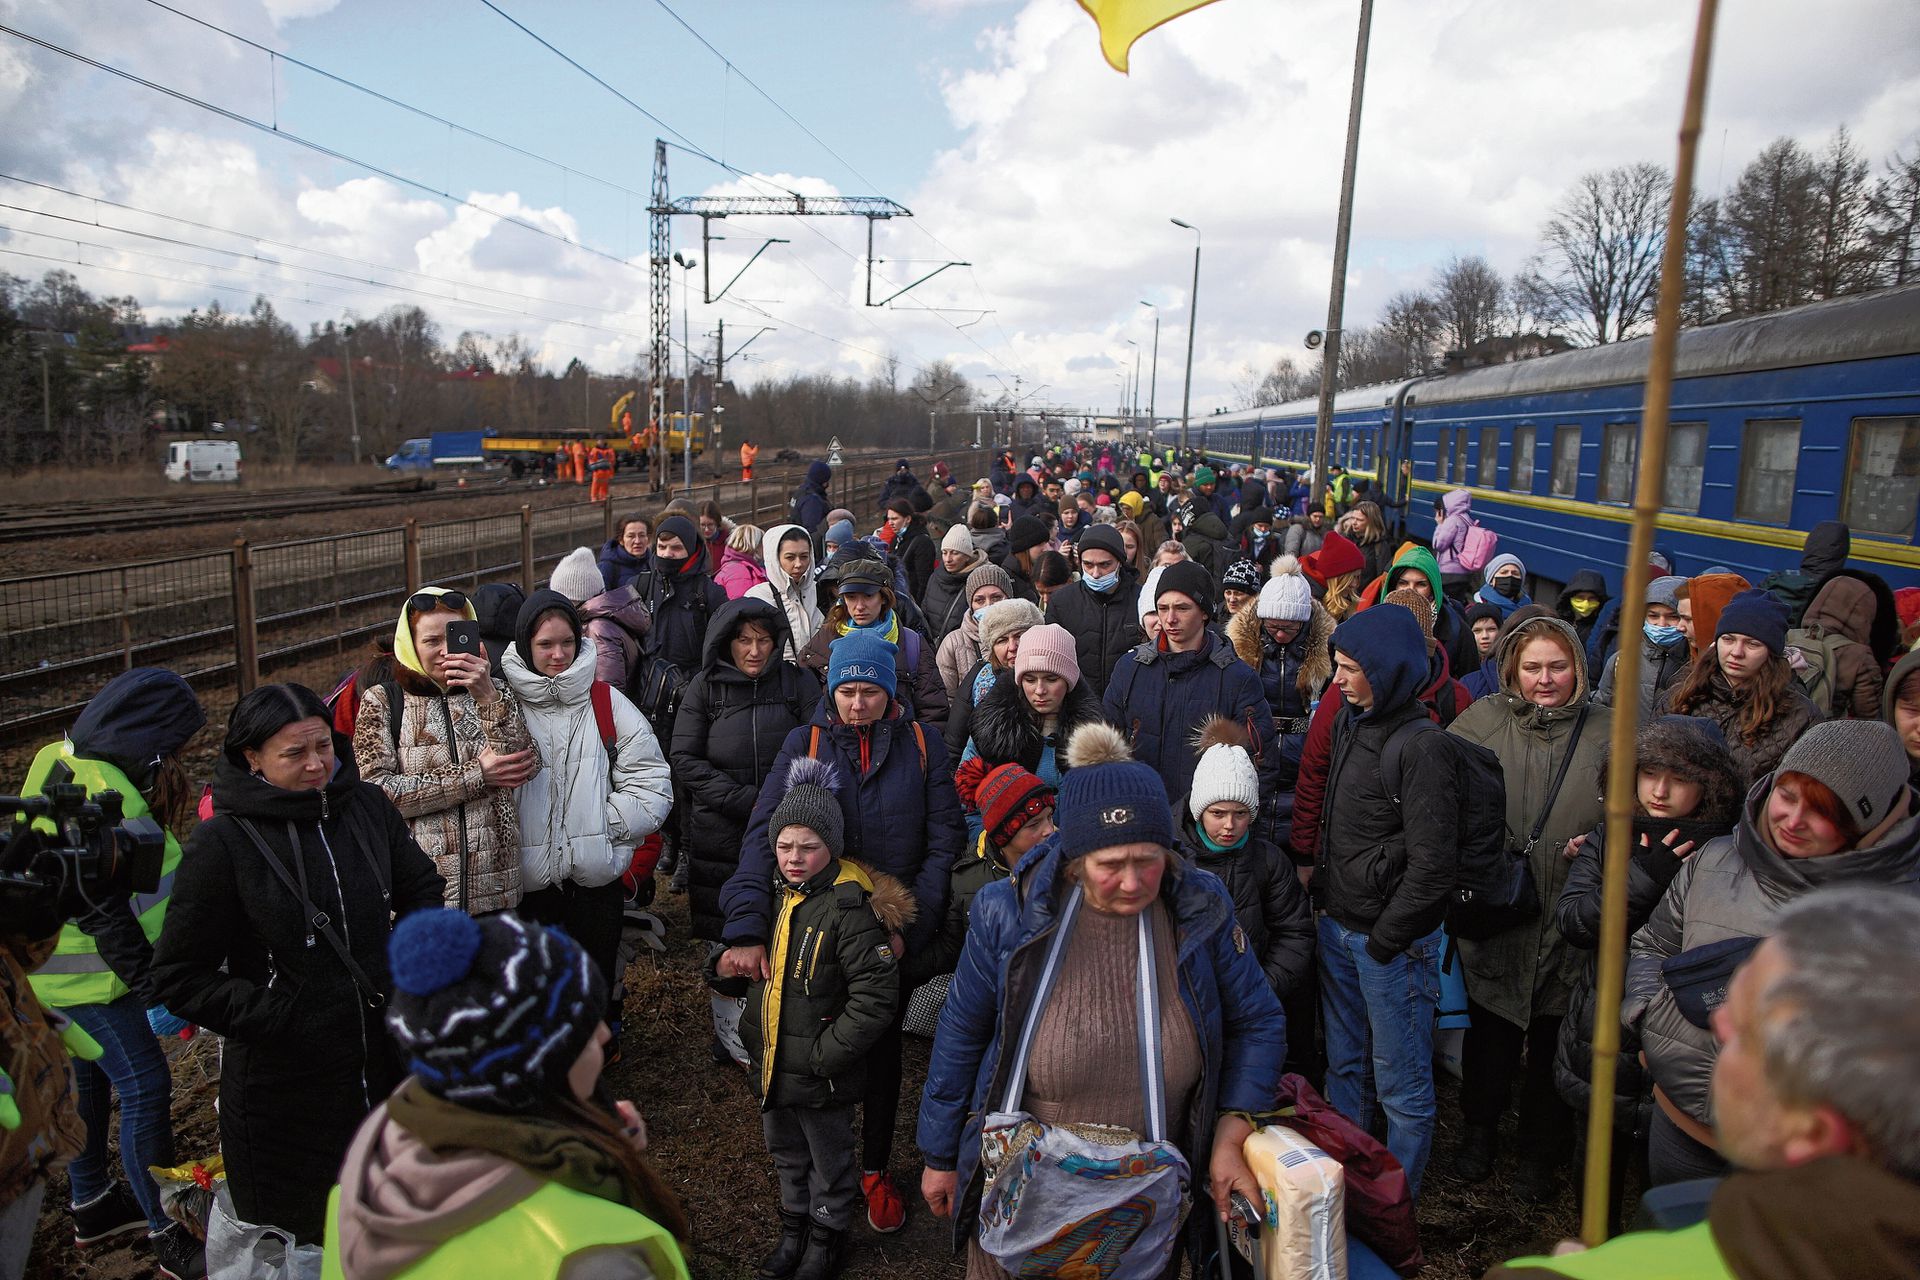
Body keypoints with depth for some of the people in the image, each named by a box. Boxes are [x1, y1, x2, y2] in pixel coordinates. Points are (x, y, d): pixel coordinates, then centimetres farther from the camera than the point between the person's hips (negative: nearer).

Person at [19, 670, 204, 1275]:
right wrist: (154, 992, -23)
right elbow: (105, 915, -27)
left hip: (63, 970, 10)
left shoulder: (64, 764, 3)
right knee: (145, 1088, -3)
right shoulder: (101, 795, -28)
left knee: (91, 1077, 22)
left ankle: (90, 1203, 40)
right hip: (89, 977, -10)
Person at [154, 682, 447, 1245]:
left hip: (387, 1056, 5)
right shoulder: (220, 843, -15)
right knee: (298, 1236, 14)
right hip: (285, 1080, -4)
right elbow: (179, 978, -11)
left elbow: (423, 889, 14)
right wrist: (270, 1016, -18)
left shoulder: (366, 807, -1)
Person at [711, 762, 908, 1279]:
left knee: (829, 1159, 16)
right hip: (770, 1063, 7)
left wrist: (826, 1055, -23)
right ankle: (794, 1226, 48)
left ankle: (828, 1236, 39)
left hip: (821, 1077, -7)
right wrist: (729, 962, 0)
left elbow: (875, 997, -26)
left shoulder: (850, 909, -24)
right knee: (785, 1154, 26)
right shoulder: (774, 894, 0)